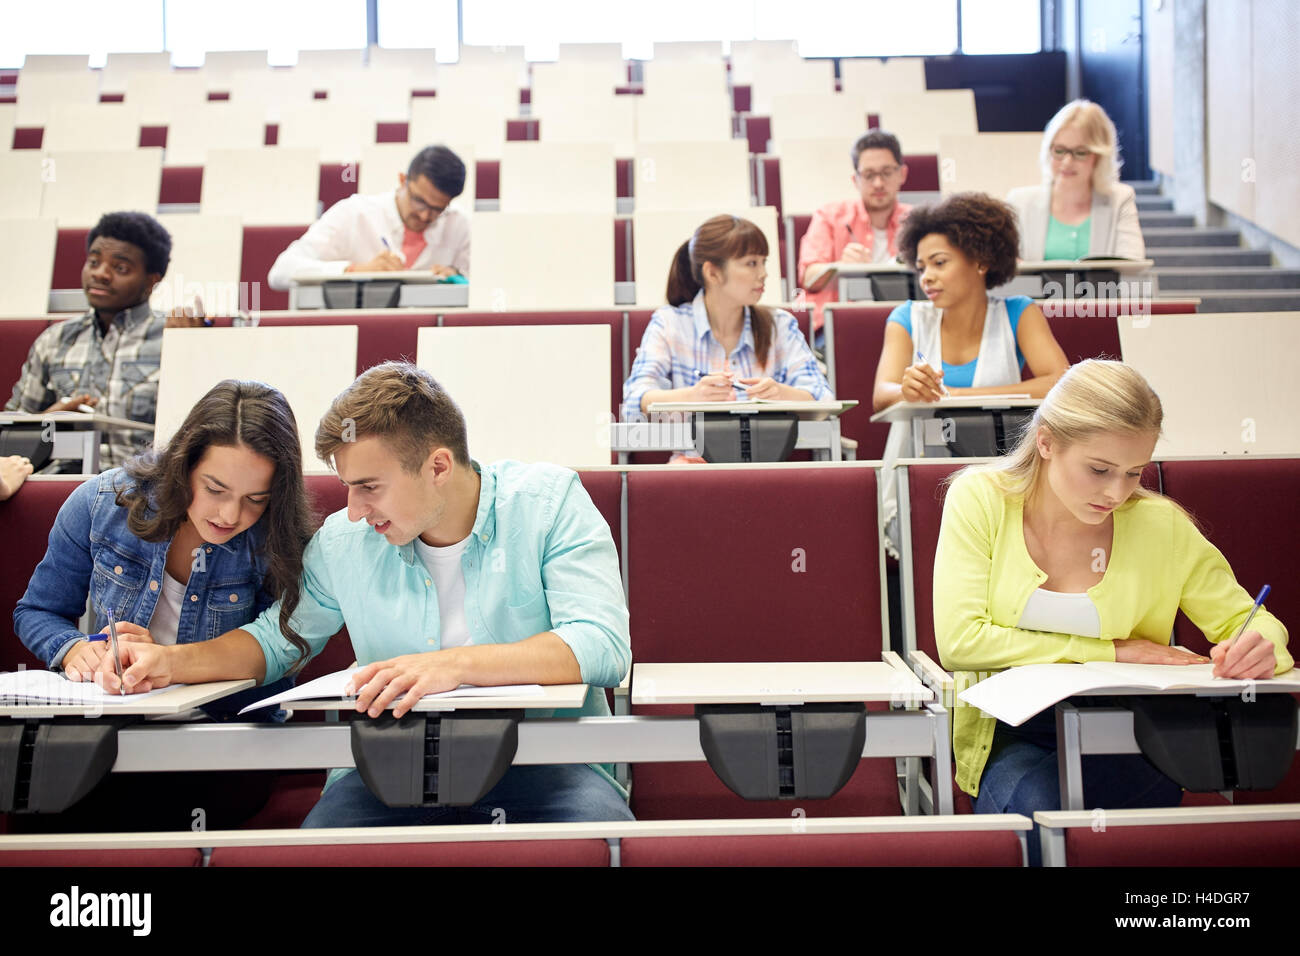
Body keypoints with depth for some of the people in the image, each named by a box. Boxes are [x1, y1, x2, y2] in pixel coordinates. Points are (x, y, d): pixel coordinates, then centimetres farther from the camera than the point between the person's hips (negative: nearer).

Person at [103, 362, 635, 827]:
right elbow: (277, 638, 23)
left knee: (599, 825, -35)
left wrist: (456, 665, -27)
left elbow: (603, 646, -17)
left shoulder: (550, 501, -5)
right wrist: (173, 662, 5)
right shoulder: (343, 540, 7)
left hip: (542, 759, -2)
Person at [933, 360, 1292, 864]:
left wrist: (1258, 646, -18)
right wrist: (1113, 650, -12)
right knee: (1035, 805, -34)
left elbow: (1249, 620, 9)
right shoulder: (980, 500, -7)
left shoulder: (1162, 526, -3)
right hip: (1010, 733, 0)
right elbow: (958, 641, -15)